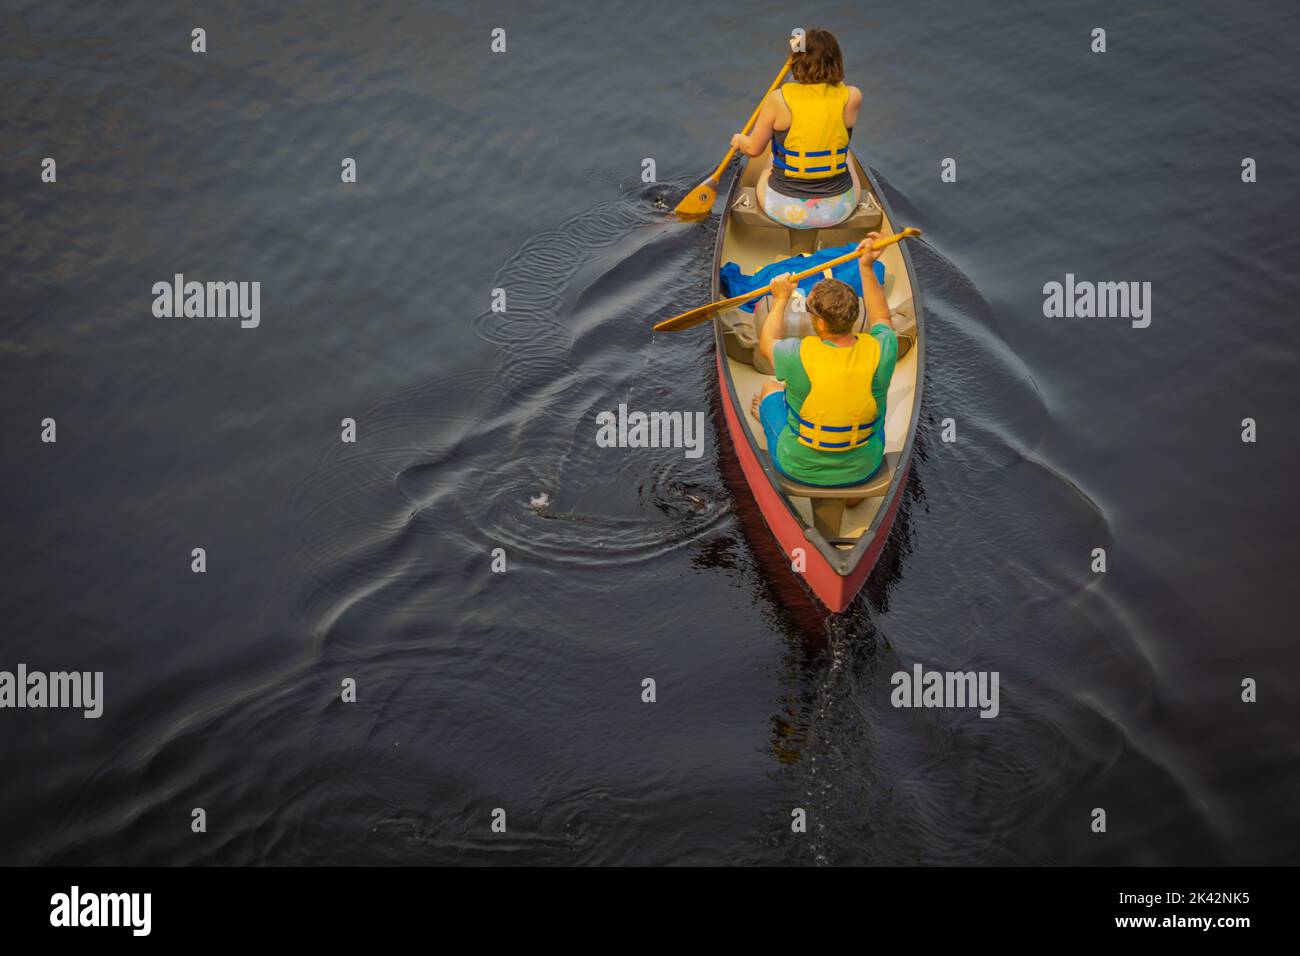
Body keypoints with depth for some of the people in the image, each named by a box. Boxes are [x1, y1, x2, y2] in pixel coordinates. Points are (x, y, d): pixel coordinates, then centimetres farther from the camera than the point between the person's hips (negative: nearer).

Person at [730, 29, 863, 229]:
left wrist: (739, 140, 22)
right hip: (839, 211, 1)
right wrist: (808, 50, 27)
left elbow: (754, 149, -2)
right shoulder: (852, 98, -11)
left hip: (786, 212, -1)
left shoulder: (778, 99, -16)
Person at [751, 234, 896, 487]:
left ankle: (766, 417, 60)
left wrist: (781, 299, 11)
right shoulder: (881, 351, -24)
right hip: (863, 469, 2)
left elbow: (766, 345, -2)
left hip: (800, 469, -2)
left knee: (771, 390, 26)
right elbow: (882, 320, 5)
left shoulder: (799, 356, -30)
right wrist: (867, 268, 6)